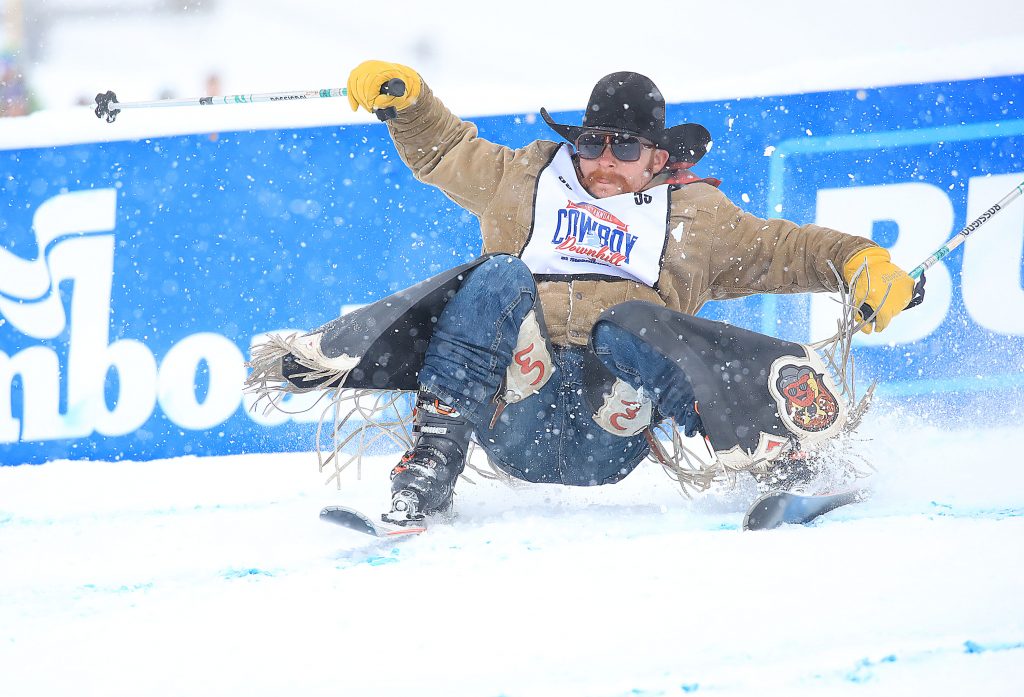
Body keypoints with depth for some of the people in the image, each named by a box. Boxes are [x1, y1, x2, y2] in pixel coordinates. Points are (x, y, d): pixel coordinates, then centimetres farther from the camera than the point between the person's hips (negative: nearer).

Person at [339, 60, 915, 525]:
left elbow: (783, 250, 16)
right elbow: (441, 148, 34)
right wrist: (406, 95, 17)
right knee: (500, 278, -25)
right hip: (522, 406, 1)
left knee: (624, 333, -34)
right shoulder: (526, 180, 27)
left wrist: (857, 262, -1)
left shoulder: (694, 214, 24)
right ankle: (435, 458, -33)